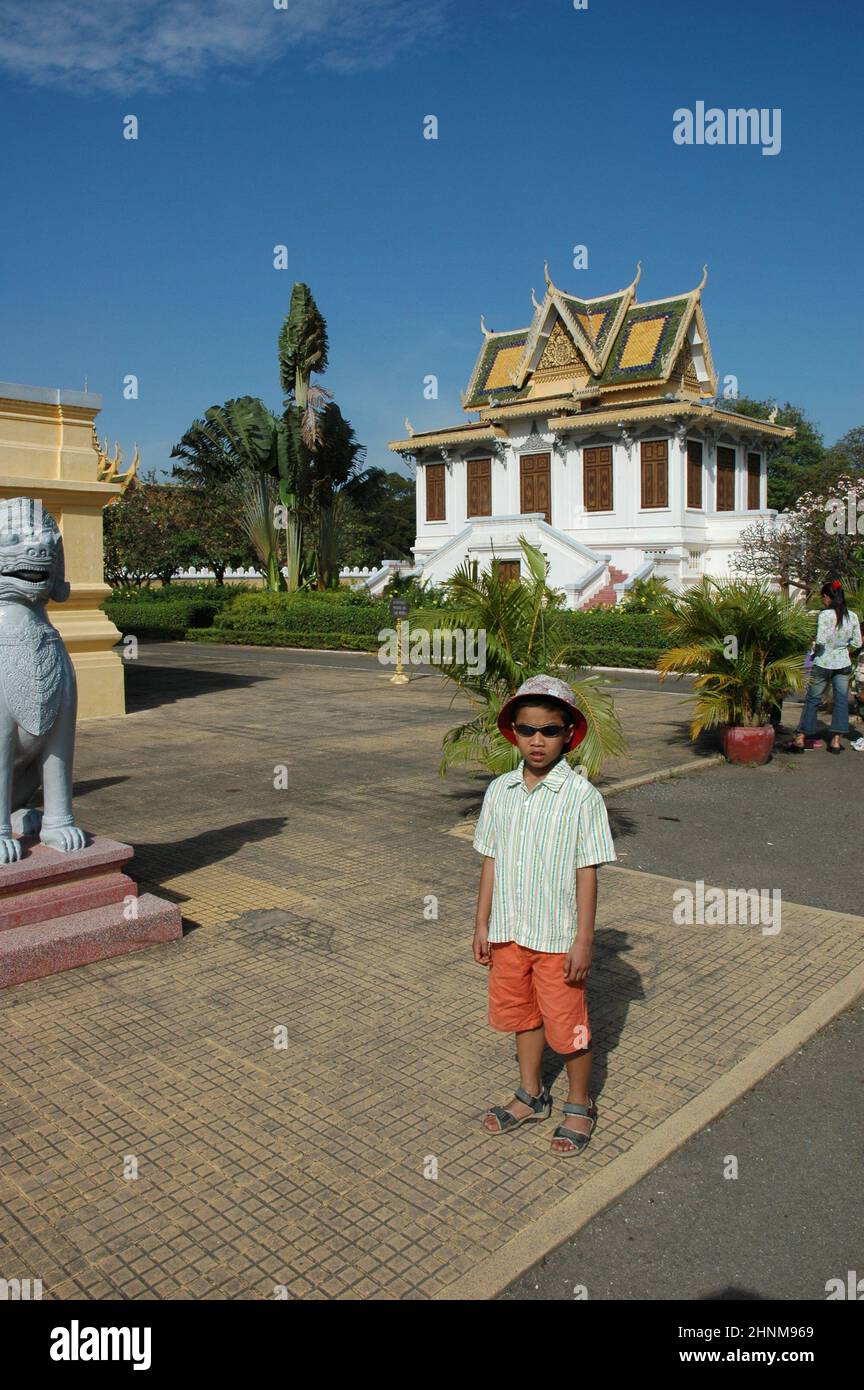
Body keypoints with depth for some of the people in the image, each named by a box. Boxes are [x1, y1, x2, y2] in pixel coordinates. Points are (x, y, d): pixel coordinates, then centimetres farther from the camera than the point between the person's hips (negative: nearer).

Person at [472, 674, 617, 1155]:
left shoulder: (582, 796, -14)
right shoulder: (500, 790, -1)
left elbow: (587, 872, -11)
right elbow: (491, 860, 6)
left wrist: (584, 941, -11)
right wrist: (482, 924, 7)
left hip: (557, 936, -4)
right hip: (509, 933, 5)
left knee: (568, 1025, 9)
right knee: (522, 1014, 20)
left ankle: (580, 1106, 33)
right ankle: (532, 1096, 42)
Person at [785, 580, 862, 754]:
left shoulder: (825, 615, -16)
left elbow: (821, 641, -22)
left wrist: (815, 649, -2)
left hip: (823, 663, -3)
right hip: (843, 664, 3)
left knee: (812, 700, 6)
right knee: (841, 700, 10)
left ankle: (800, 739, 8)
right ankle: (836, 740, 10)